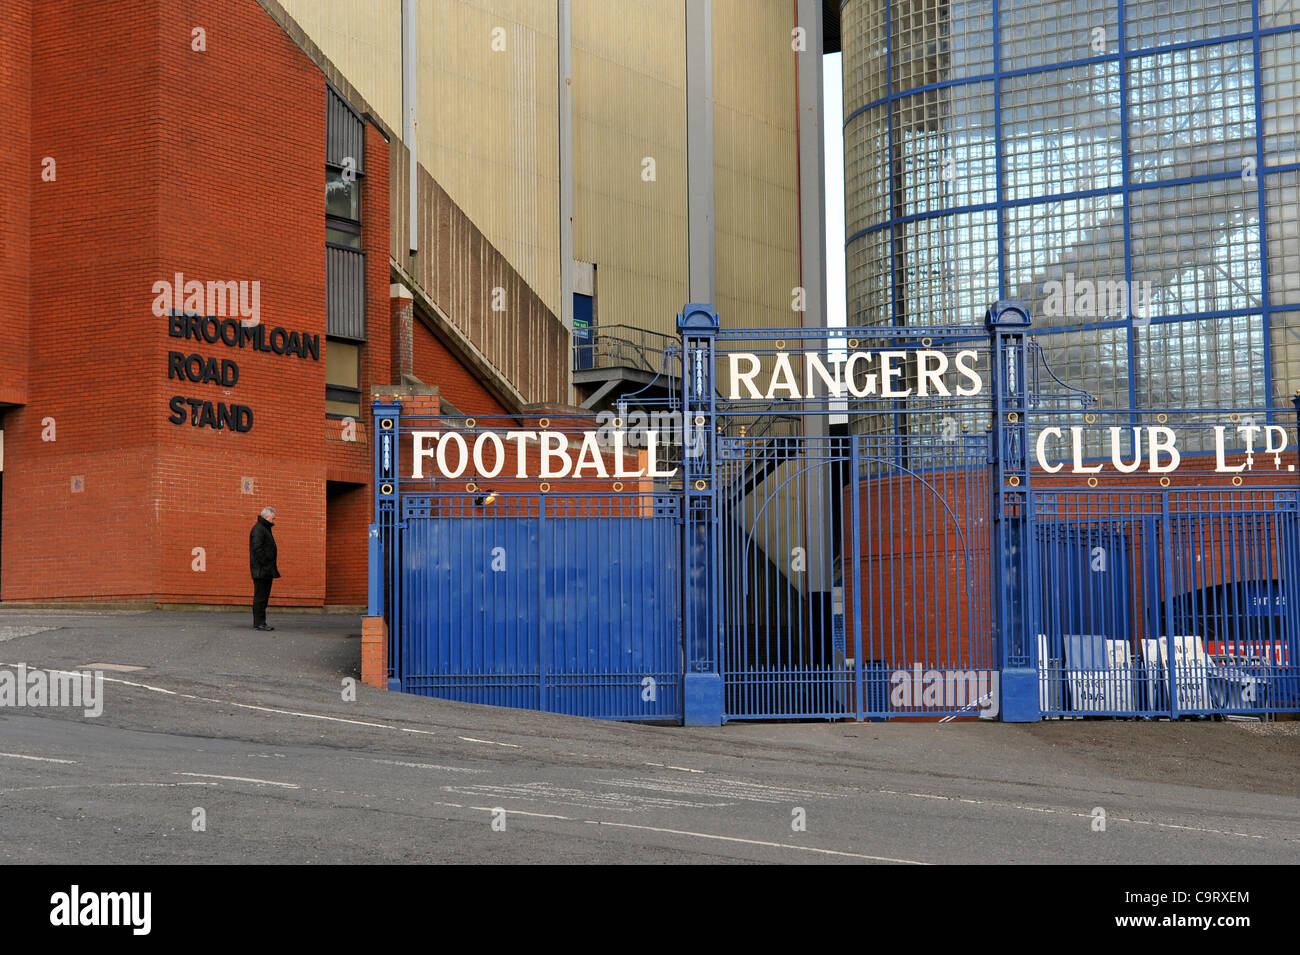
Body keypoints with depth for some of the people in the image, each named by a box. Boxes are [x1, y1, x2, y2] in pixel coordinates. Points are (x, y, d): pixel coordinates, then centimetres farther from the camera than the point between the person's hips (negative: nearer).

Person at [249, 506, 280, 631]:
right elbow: (257, 549, -20)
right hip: (261, 570, -10)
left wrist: (271, 568, 18)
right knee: (260, 597, -8)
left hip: (266, 572, 10)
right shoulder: (258, 529, -12)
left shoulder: (265, 529, 21)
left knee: (264, 597, 11)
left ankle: (260, 623, 15)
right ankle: (258, 623, -7)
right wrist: (265, 565, -20)